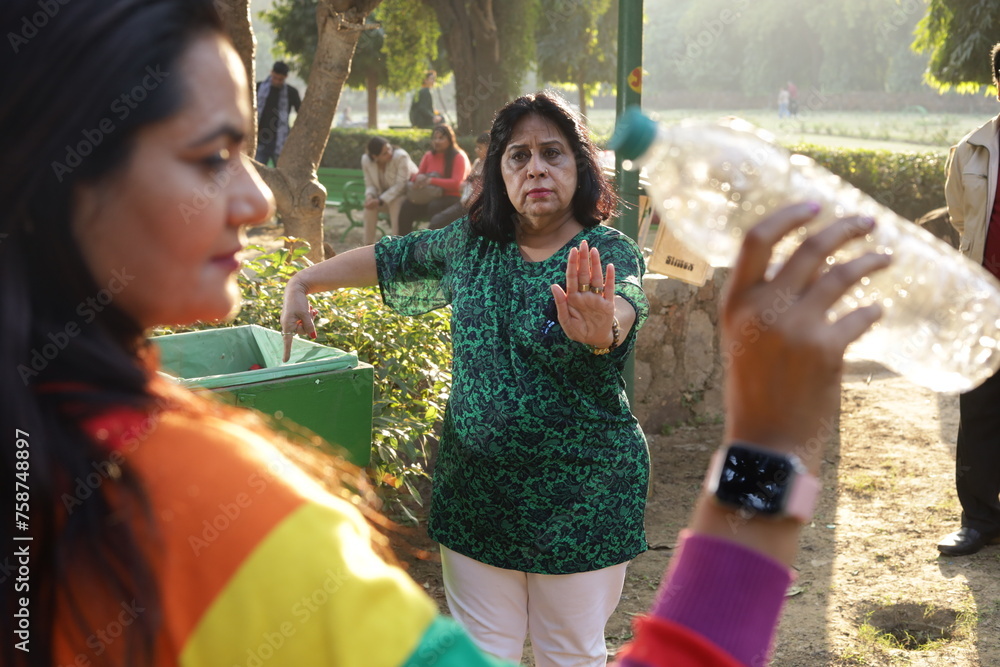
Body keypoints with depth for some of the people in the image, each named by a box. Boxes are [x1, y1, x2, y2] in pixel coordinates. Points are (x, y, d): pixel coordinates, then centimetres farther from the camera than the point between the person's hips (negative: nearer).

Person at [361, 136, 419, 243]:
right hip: (385, 194, 4)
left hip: (408, 194, -4)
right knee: (370, 204, -25)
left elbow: (400, 185, -28)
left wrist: (380, 201, -35)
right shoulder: (366, 160, -11)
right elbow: (370, 184, -4)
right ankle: (368, 245, -17)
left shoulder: (401, 156, -27)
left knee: (395, 204, -35)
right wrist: (369, 196, -28)